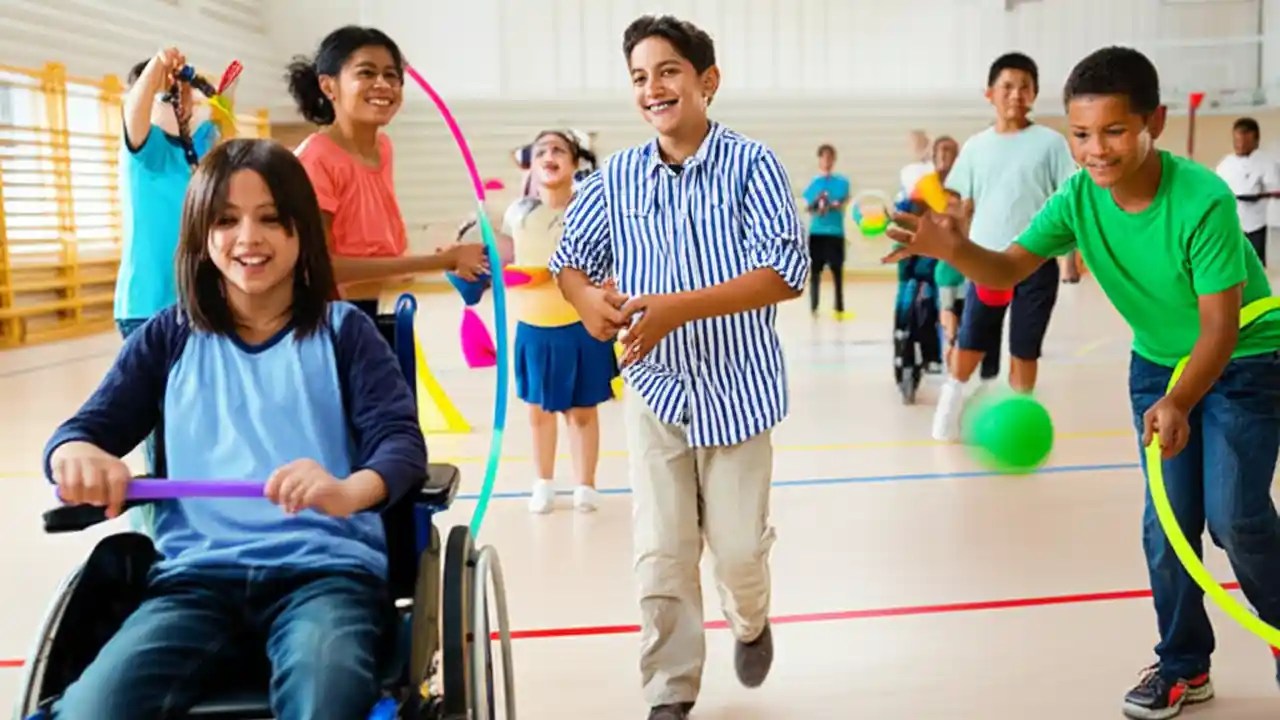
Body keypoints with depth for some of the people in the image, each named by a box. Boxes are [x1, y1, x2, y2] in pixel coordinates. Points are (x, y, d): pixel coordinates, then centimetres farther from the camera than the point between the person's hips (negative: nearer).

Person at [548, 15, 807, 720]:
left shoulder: (751, 164, -11)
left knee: (739, 547, 9)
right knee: (659, 554, 3)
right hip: (653, 389, 2)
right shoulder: (616, 176, 0)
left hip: (736, 387, -2)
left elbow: (787, 271, -20)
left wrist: (678, 307, -29)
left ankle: (751, 624, 43)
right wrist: (589, 299, -17)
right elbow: (569, 259, 8)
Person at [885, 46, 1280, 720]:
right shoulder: (1079, 199, -17)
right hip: (1157, 365, 5)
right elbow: (1010, 267, -18)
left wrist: (1179, 404, -45)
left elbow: (1220, 325, -30)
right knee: (1167, 520, 4)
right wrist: (954, 250, -40)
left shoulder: (1203, 200, -31)